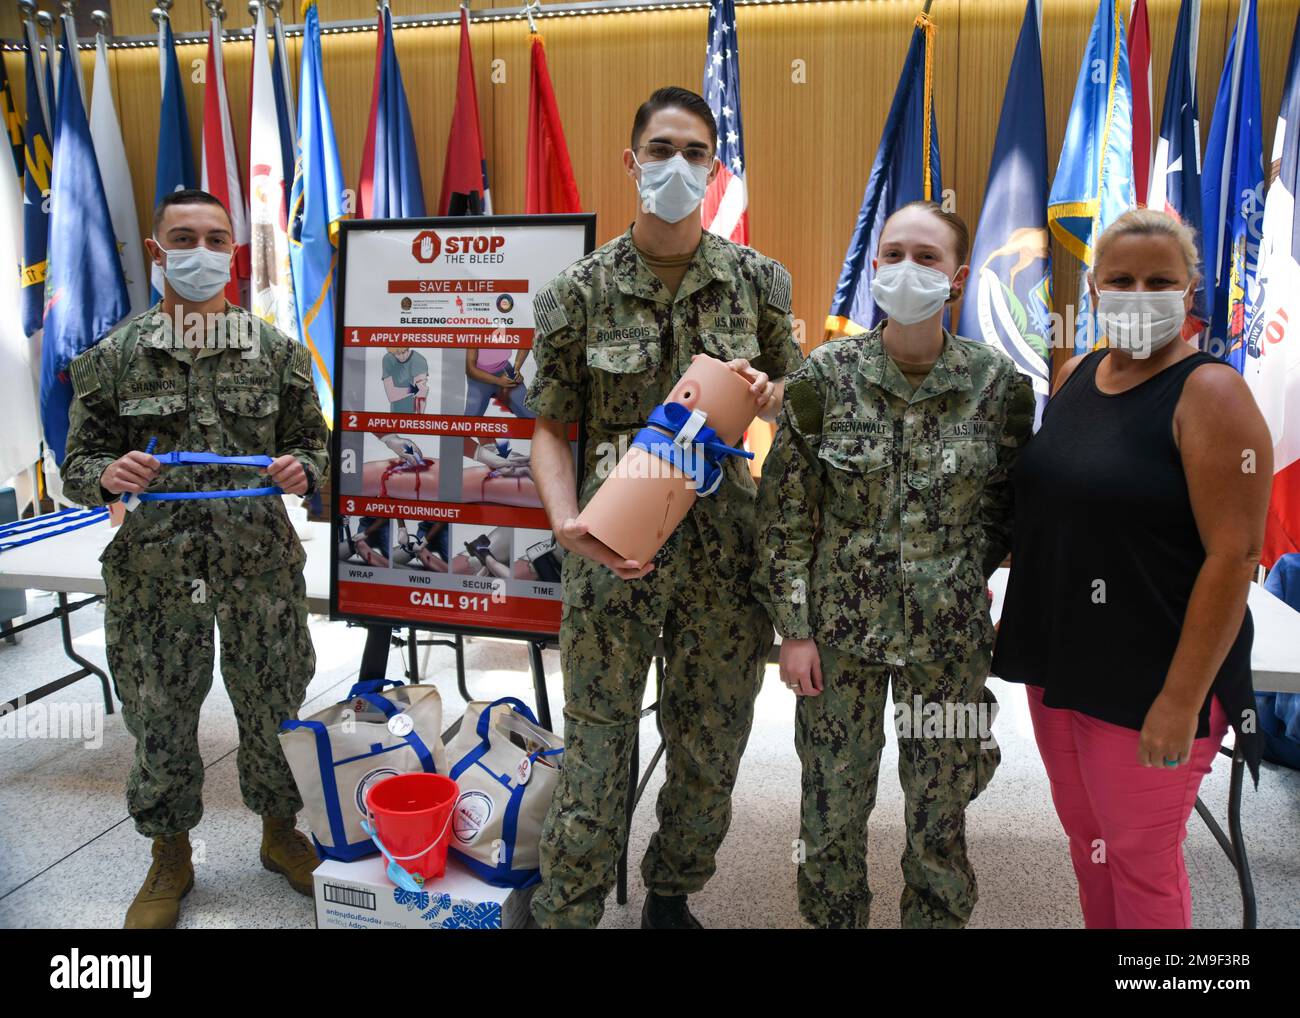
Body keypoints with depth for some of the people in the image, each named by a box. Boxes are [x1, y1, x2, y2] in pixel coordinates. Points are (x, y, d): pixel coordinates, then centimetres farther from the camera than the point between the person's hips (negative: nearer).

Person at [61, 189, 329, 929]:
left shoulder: (279, 352, 3)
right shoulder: (115, 359, 2)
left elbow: (315, 445, 9)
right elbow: (79, 467, 6)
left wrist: (303, 471, -13)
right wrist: (108, 474, -16)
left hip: (262, 566, 0)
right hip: (155, 571, 0)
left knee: (274, 707, 11)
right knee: (160, 718, 12)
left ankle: (281, 832, 36)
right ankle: (170, 860, 34)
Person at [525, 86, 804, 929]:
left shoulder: (755, 279, 3)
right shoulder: (583, 289, -3)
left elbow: (793, 395, 14)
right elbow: (551, 426, -1)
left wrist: (764, 391, -9)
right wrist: (567, 521, -18)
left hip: (725, 546, 3)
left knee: (713, 750, 15)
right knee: (598, 752, 5)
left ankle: (671, 898, 41)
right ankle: (566, 912, 28)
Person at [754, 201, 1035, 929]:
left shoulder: (999, 383, -6)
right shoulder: (827, 374, -8)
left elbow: (1009, 506, 7)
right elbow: (787, 512, -5)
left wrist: (959, 575, 3)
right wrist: (794, 627, -6)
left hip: (950, 636, 0)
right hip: (840, 628, 0)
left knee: (940, 813, 13)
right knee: (833, 806, 12)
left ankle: (938, 919, 39)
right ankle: (833, 919, 38)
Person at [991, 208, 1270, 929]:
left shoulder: (1207, 395, -14)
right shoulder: (1074, 376, 6)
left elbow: (1234, 553, -19)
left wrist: (1182, 700, -20)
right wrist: (1017, 622, 14)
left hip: (1146, 679, -6)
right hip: (1057, 664, 6)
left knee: (1140, 860, 10)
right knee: (1085, 837, 20)